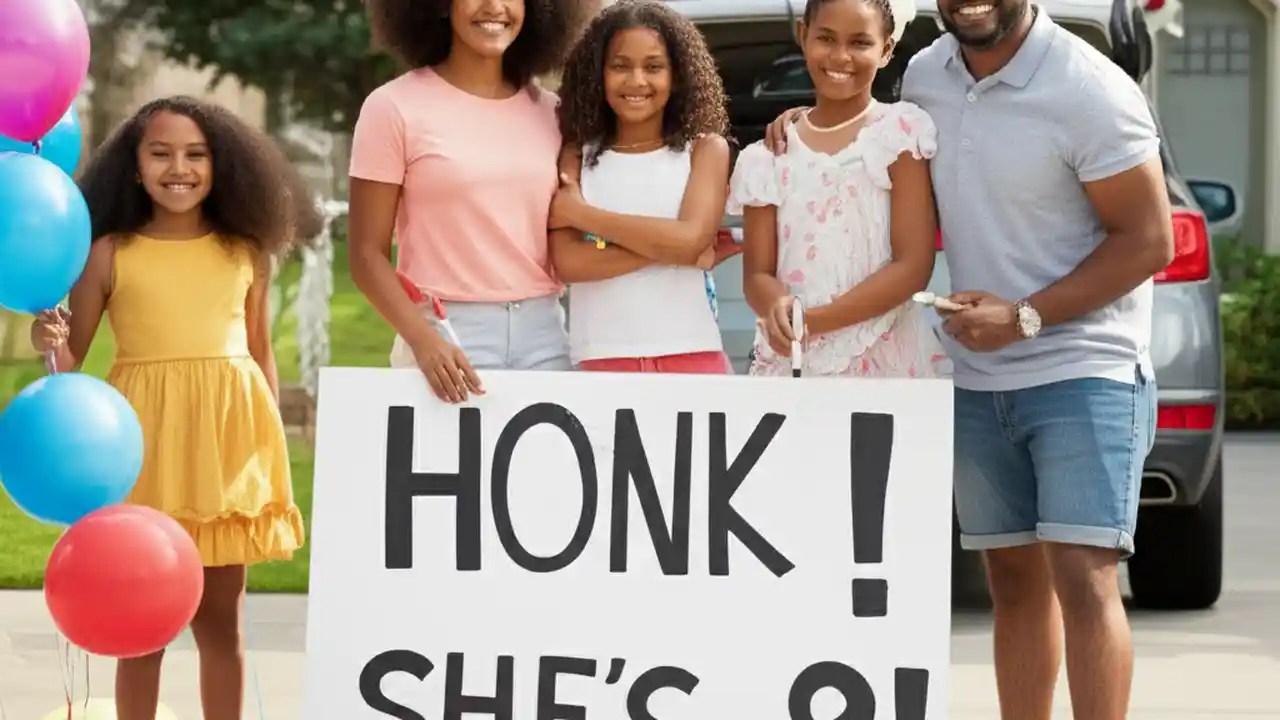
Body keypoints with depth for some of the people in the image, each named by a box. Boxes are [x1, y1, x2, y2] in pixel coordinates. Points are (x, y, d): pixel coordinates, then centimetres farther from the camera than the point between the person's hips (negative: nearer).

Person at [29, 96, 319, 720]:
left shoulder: (246, 252, 5)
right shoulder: (110, 254, -1)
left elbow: (262, 354, 11)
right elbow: (71, 363, 2)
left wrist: (272, 449, 8)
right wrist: (53, 345, -21)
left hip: (229, 437, 2)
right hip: (144, 440, -1)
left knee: (220, 620, 8)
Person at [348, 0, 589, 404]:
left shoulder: (549, 112, 11)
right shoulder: (395, 108, -2)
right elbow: (367, 254, -4)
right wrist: (423, 340, -18)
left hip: (545, 339, 4)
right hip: (446, 339, -4)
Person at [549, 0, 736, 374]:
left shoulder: (705, 149, 5)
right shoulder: (577, 155, 6)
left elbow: (690, 240, -11)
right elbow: (568, 262, -7)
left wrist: (580, 213, -6)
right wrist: (665, 247, -12)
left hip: (692, 356, 0)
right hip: (601, 359, 0)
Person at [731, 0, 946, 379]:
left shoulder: (902, 131, 0)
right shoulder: (769, 158, 10)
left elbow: (913, 266, -6)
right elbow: (757, 275, 7)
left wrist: (814, 320, -16)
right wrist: (778, 307, -18)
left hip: (886, 364, -3)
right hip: (791, 366, 3)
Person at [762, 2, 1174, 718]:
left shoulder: (1089, 91, -15)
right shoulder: (925, 76, 5)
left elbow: (1148, 241, -13)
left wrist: (1024, 317, -20)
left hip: (1085, 370, -6)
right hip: (977, 381, 7)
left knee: (1083, 578, -14)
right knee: (1014, 579, 12)